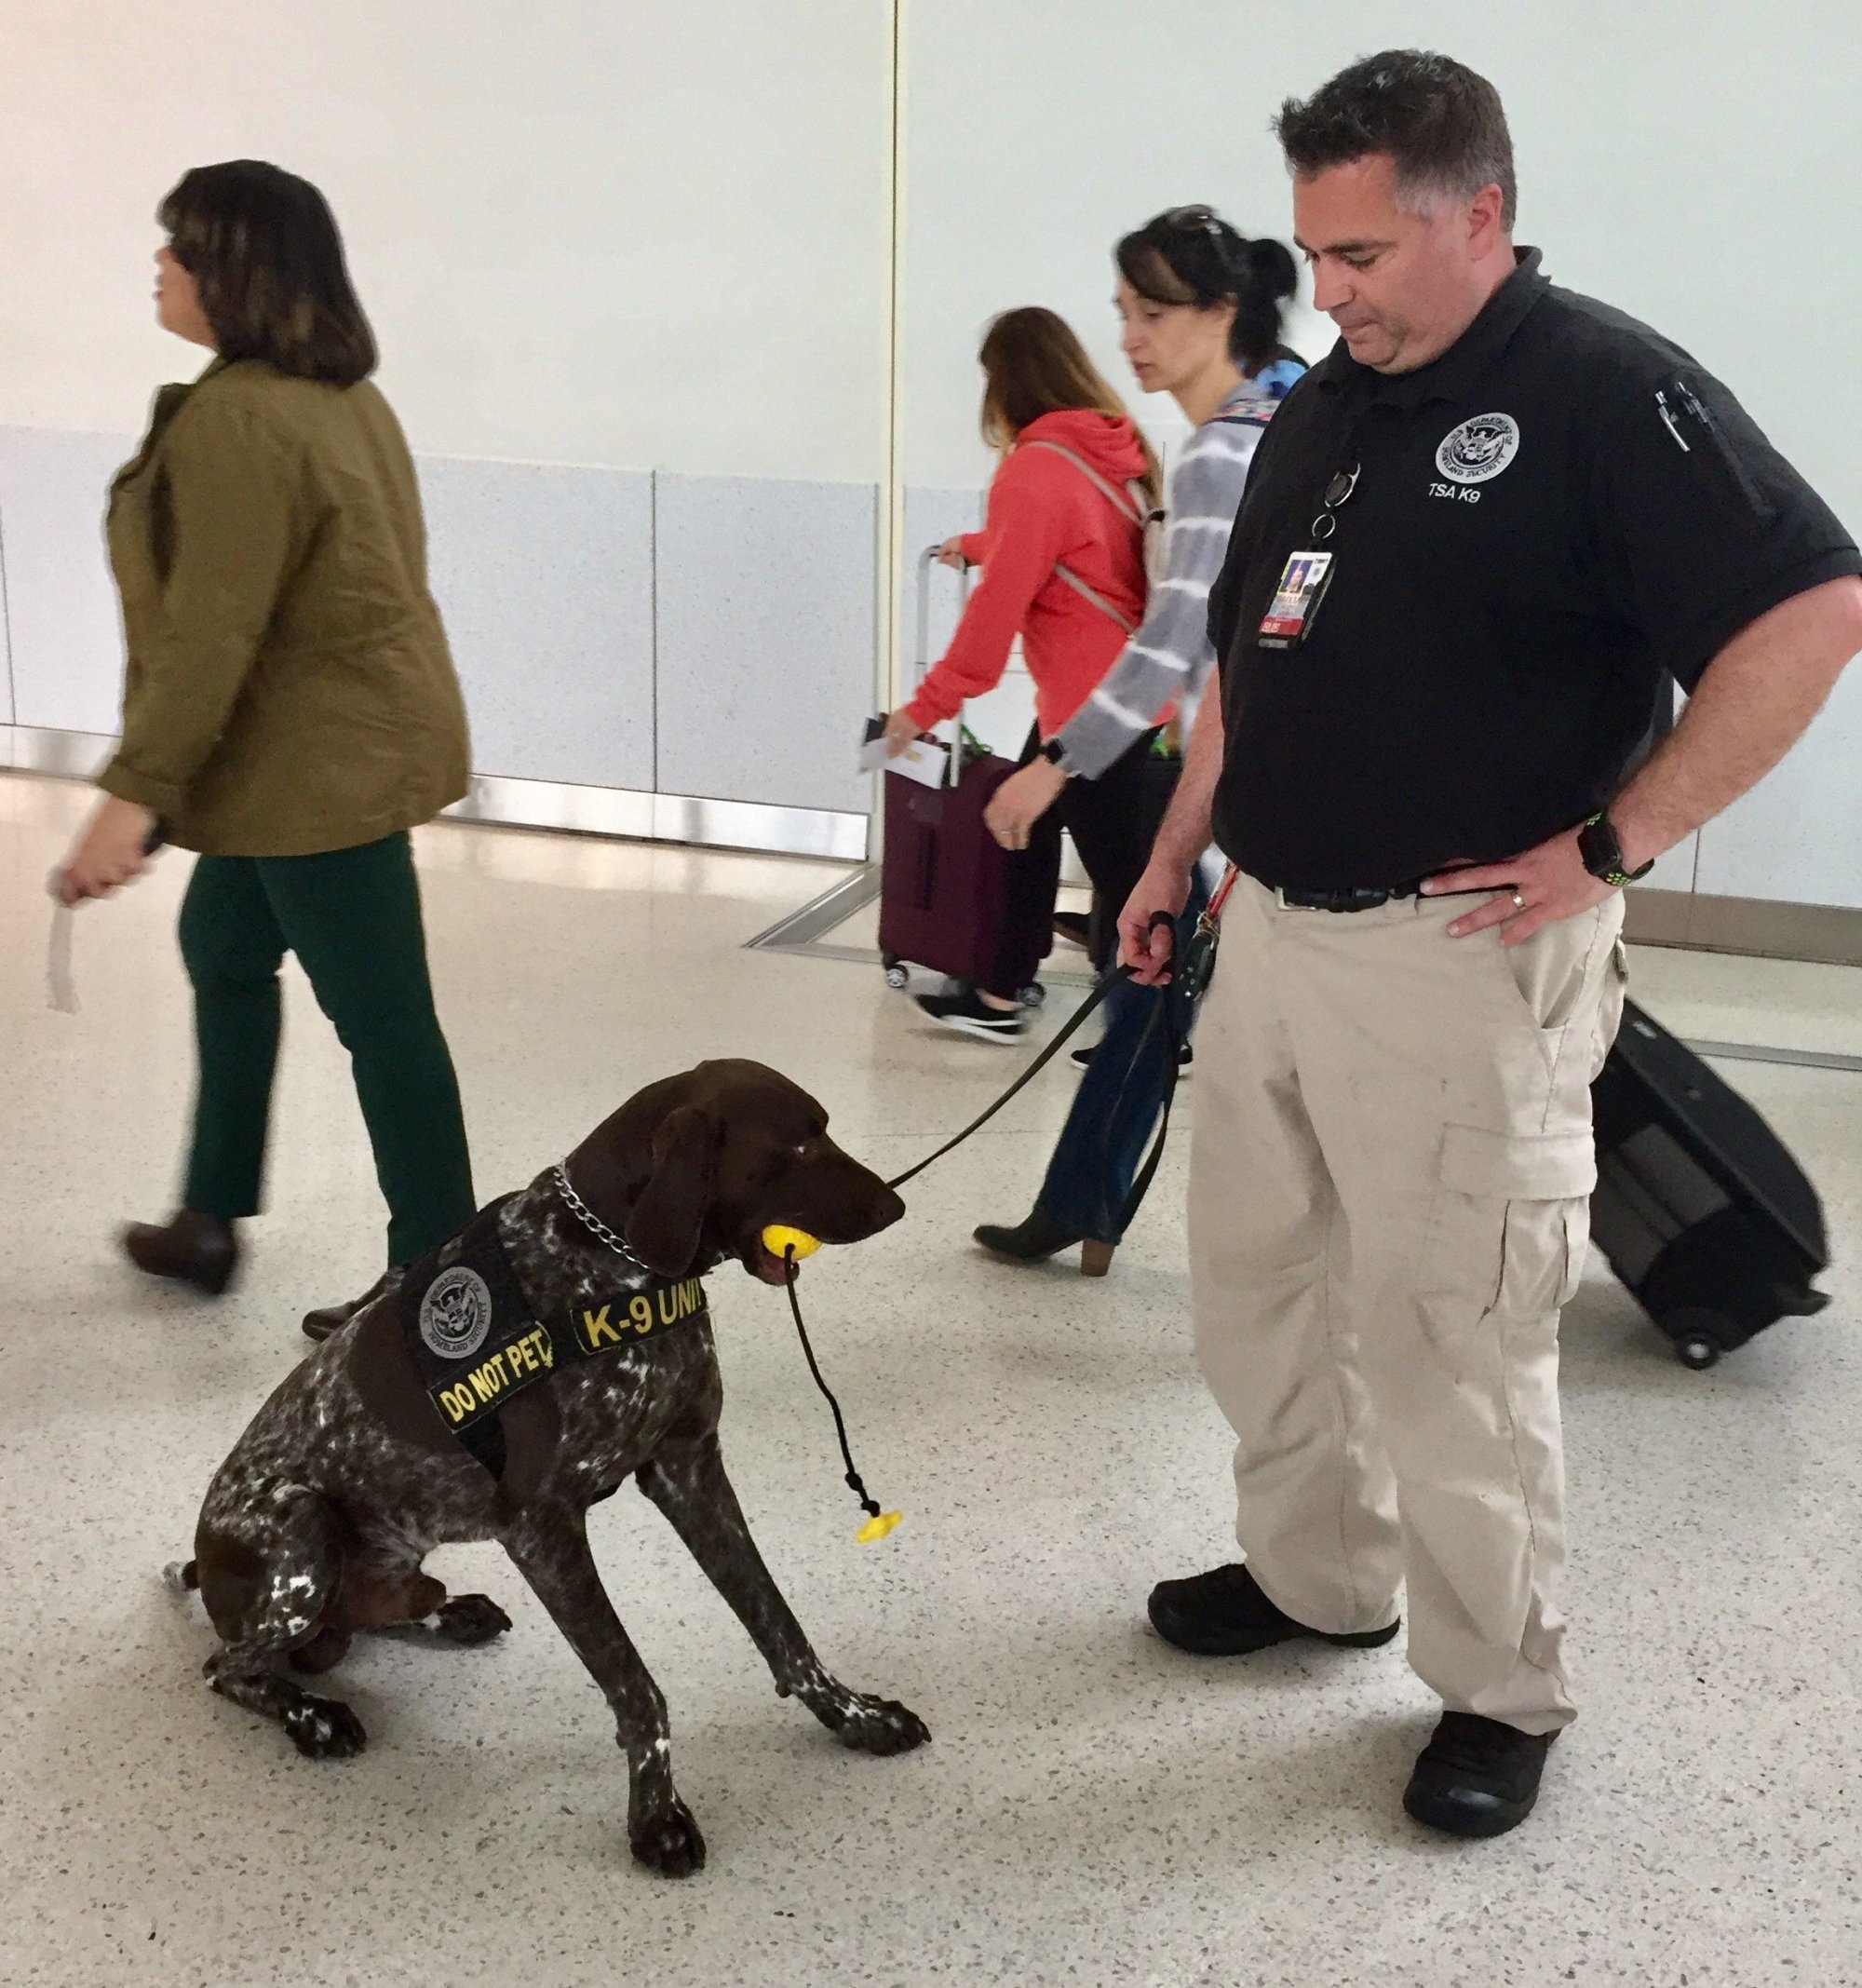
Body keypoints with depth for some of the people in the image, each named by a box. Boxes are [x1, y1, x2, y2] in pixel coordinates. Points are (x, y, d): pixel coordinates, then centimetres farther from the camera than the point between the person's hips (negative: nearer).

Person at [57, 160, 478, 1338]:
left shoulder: (235, 418, -22)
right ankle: (211, 1220, 35)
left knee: (381, 1017, -2)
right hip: (359, 730, 11)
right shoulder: (341, 394, 8)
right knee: (224, 951, 23)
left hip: (321, 761, -11)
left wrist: (134, 793, -25)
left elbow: (212, 632, -26)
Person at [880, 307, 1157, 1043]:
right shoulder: (1118, 445, 6)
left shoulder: (1034, 470, -19)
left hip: (1091, 704, -9)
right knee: (1028, 824, 19)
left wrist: (929, 705, -11)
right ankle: (999, 997, 29)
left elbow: (999, 606, -19)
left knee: (1121, 869, 1)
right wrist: (978, 546, 40)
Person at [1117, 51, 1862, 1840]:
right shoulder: (1319, 409, 11)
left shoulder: (1606, 395, -13)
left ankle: (1500, 1694, 19)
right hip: (1270, 932, 8)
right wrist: (1174, 855, 17)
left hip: (1457, 958, -8)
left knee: (1445, 1342, 0)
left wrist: (1612, 846, -20)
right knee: (1254, 1291, 18)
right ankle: (1313, 1573, 38)